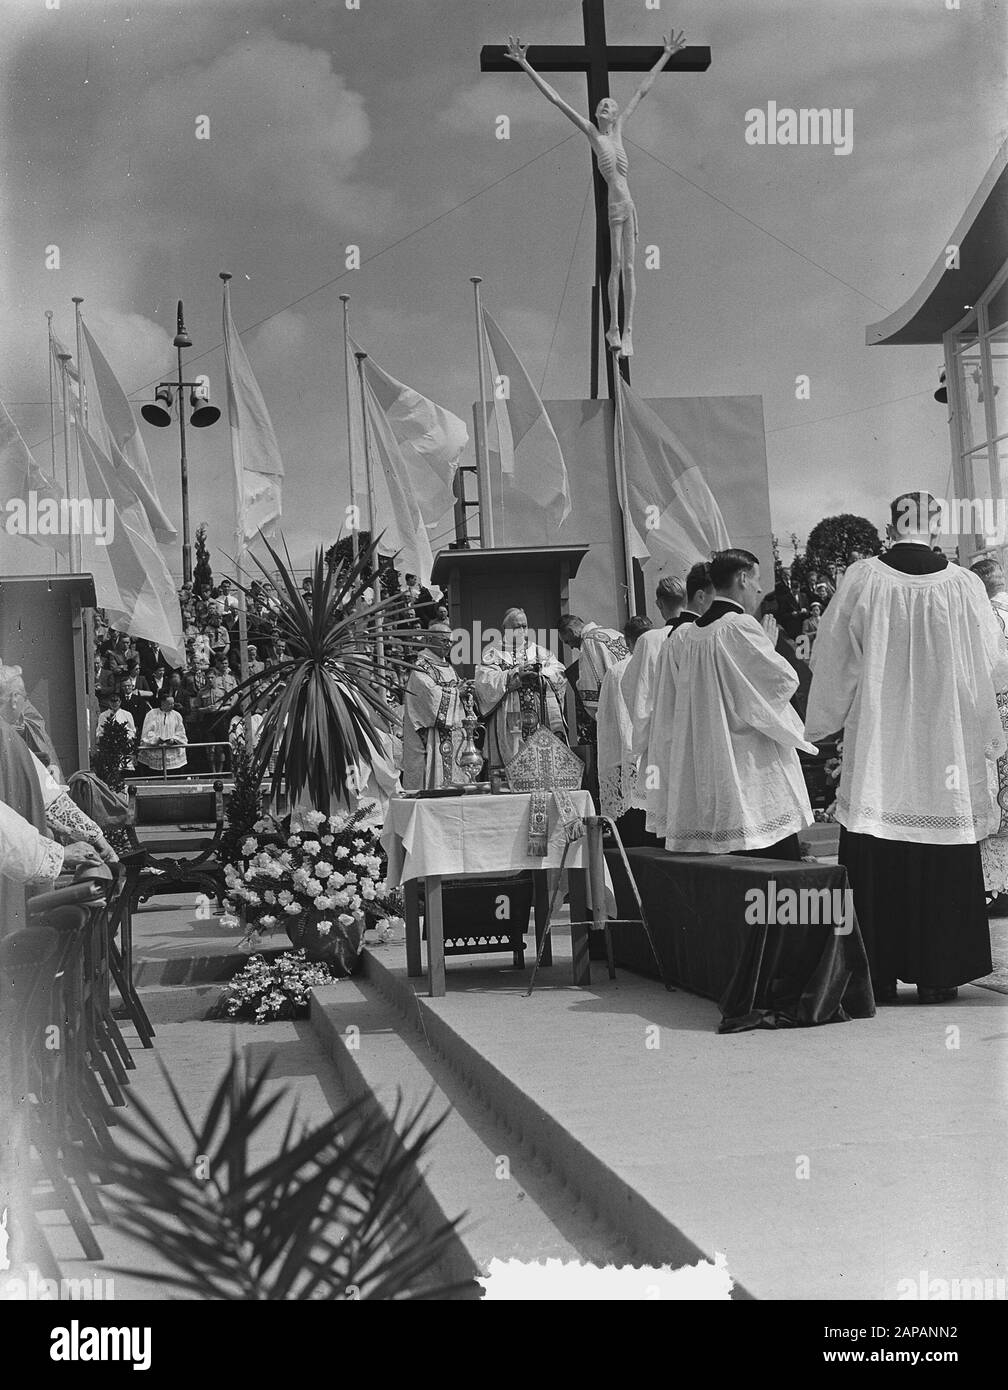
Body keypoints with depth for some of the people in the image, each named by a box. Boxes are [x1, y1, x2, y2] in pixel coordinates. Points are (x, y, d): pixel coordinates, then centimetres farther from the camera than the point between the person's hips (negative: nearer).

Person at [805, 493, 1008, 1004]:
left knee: (876, 866, 5)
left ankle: (877, 975, 6)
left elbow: (829, 661, 1)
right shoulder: (964, 585, -4)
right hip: (945, 753, 1)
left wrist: (824, 722, 15)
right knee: (942, 866, 7)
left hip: (876, 750, -1)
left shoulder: (861, 580, -6)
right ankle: (937, 975, 10)